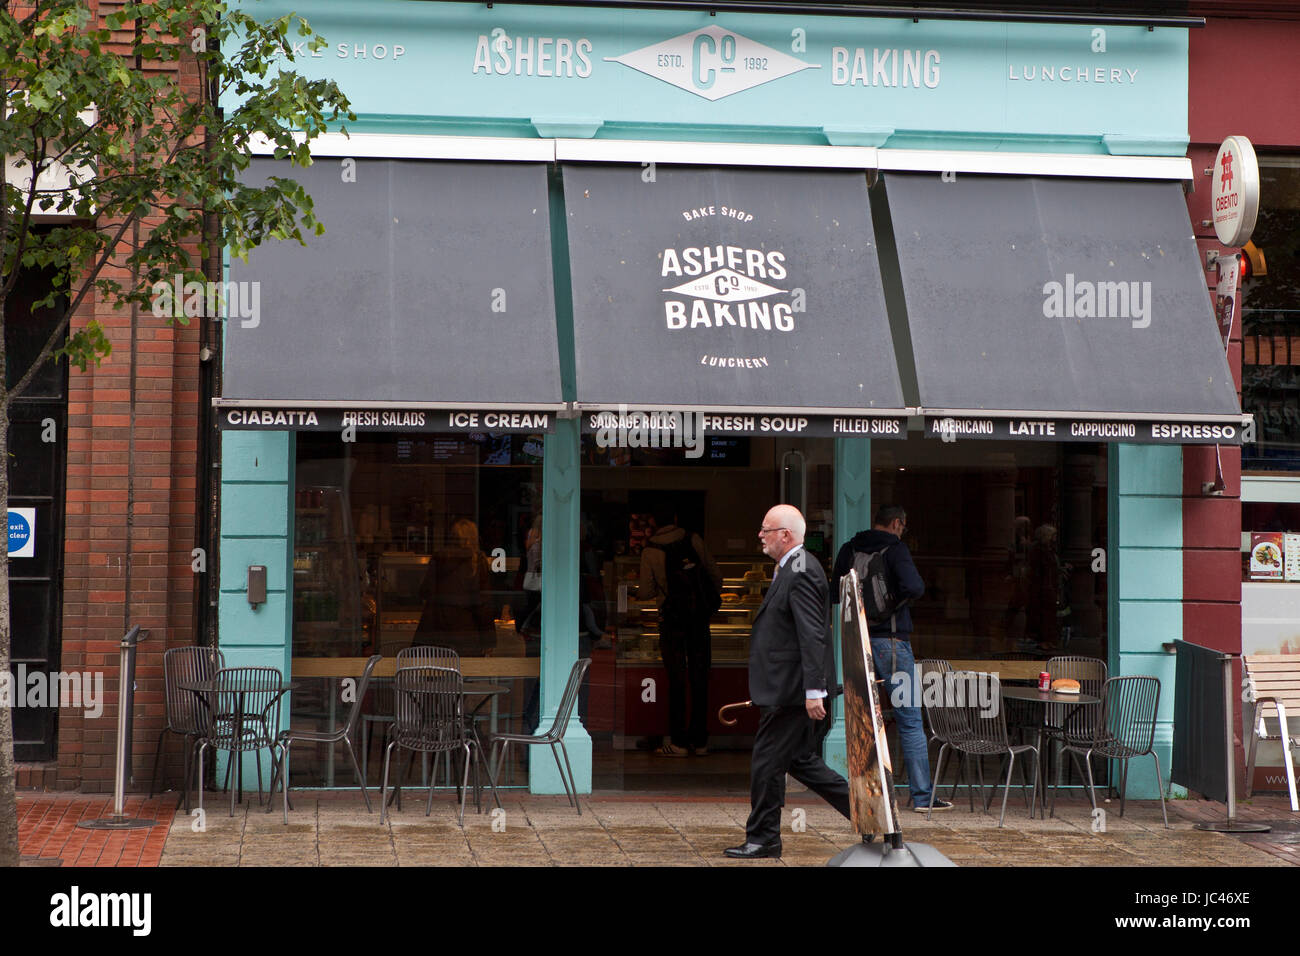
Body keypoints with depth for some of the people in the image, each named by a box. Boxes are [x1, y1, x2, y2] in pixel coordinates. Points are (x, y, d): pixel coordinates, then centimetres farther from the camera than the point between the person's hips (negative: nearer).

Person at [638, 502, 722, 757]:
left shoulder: (650, 551, -5)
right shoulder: (694, 540, 2)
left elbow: (647, 592, -4)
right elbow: (715, 575, 5)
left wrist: (638, 594, 19)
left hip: (672, 619, -2)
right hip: (699, 616, 2)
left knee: (676, 680, 2)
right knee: (700, 678, 8)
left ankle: (679, 742, 2)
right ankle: (700, 740, 11)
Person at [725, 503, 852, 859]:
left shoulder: (801, 572, -18)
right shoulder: (791, 569, 15)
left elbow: (812, 636, -24)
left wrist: (813, 691, -27)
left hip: (790, 690, -11)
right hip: (785, 688, 11)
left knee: (767, 763, -1)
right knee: (799, 759, 16)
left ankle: (762, 838, 9)